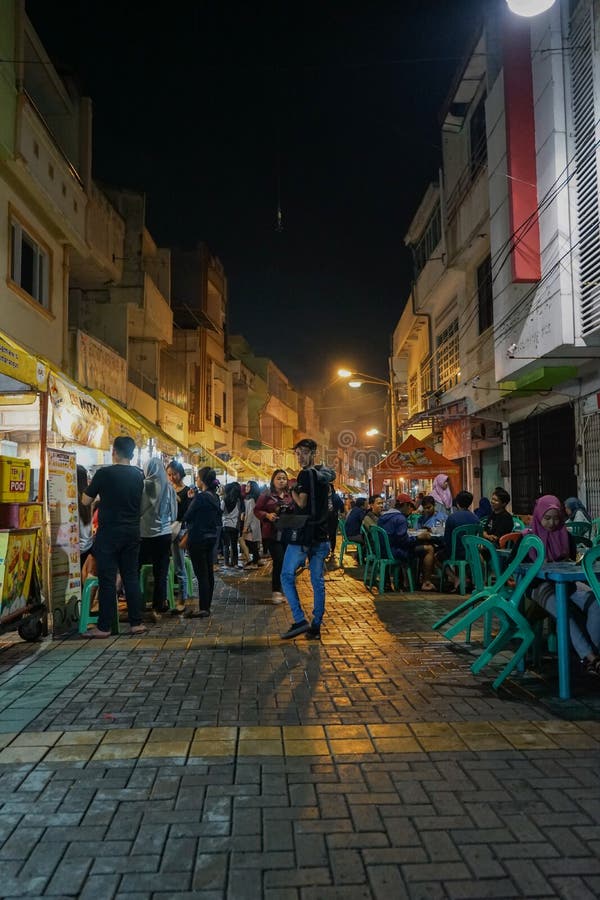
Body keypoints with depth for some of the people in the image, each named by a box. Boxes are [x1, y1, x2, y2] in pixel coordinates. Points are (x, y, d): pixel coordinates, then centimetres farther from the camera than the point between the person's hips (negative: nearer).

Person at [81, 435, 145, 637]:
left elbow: (86, 501, -3)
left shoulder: (104, 473, -11)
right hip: (132, 532, 5)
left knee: (107, 579, 0)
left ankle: (104, 627, 6)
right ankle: (136, 623, 13)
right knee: (131, 576, 10)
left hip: (109, 532, -5)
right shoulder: (138, 475, 4)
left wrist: (92, 485, 14)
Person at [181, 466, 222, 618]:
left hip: (198, 538, -8)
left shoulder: (200, 497, -17)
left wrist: (183, 527, 9)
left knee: (201, 573, -4)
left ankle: (203, 608, -1)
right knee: (209, 572, 12)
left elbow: (188, 516, -11)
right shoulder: (215, 497, 8)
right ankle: (207, 605, 20)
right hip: (211, 537, 8)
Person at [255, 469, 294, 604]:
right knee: (279, 561, -10)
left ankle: (284, 589, 24)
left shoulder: (290, 495, 6)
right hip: (272, 533, -4)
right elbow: (257, 510, 0)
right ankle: (276, 592, 1)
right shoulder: (266, 495, -2)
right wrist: (267, 515, -16)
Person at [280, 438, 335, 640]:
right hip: (321, 535, 8)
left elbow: (301, 503, -15)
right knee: (318, 581, 8)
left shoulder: (306, 474, -11)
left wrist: (293, 491, 1)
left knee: (287, 576, 1)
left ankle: (300, 621, -6)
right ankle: (316, 627, 12)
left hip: (303, 534, -8)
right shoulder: (324, 474, 15)